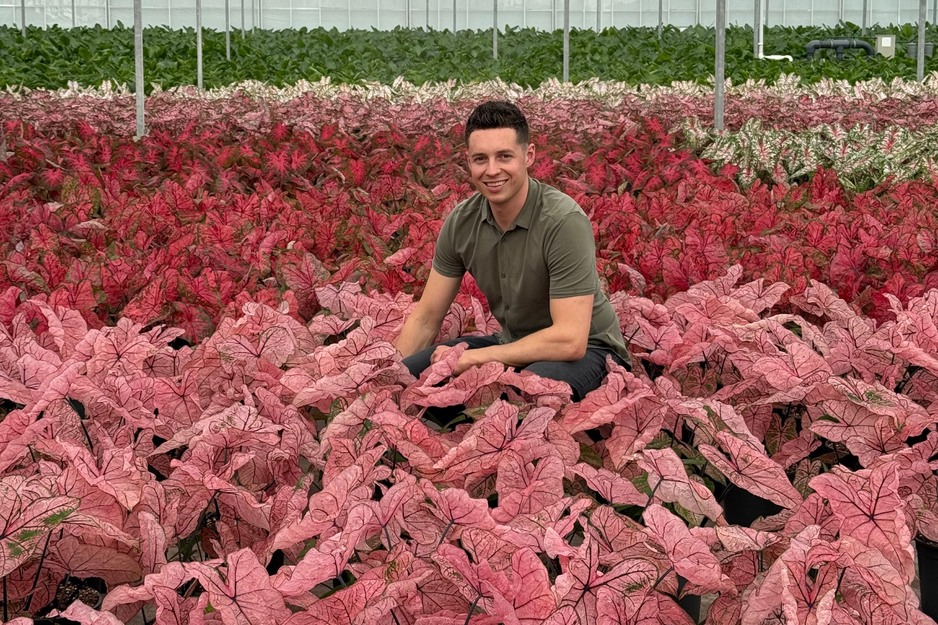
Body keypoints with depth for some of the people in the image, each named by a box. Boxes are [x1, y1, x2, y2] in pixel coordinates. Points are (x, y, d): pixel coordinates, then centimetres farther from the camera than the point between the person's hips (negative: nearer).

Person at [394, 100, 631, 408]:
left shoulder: (564, 221, -25)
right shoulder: (461, 221, -6)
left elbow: (570, 340, -29)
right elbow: (425, 318, 3)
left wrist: (476, 357, -27)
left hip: (584, 350, -6)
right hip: (513, 346, 6)